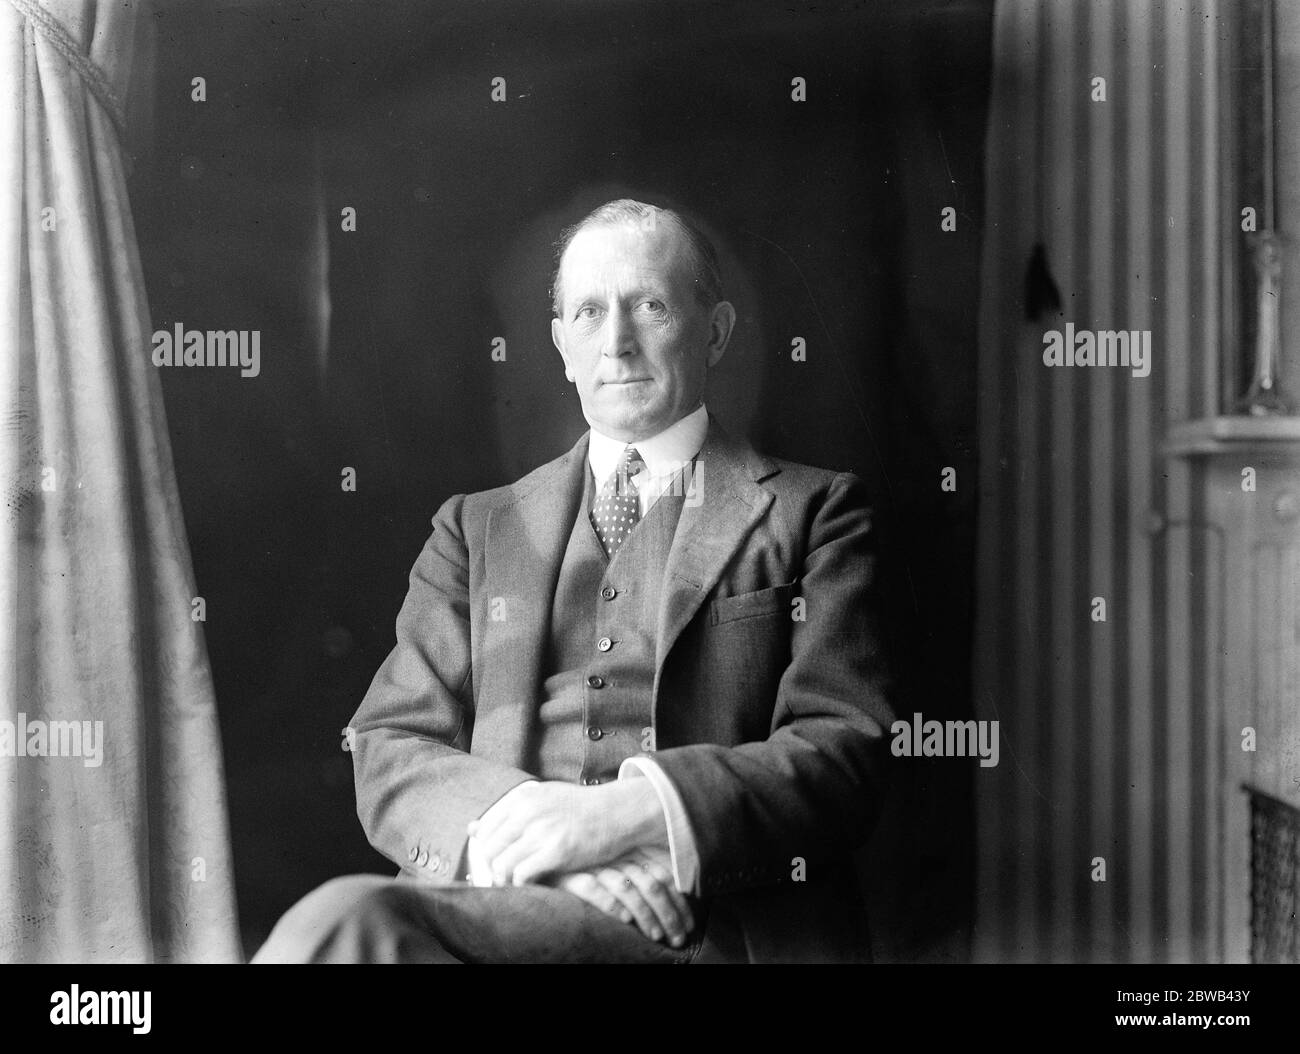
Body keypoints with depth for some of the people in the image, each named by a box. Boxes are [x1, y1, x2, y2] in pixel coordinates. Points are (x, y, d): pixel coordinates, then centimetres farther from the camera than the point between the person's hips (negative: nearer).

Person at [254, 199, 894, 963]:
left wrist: (635, 809, -15)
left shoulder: (814, 511, 14)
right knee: (347, 919, -32)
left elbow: (847, 754, 2)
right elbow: (391, 750, 11)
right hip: (515, 895, 3)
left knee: (342, 924, -29)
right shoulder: (478, 526, 22)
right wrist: (513, 826, -12)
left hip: (710, 920, -3)